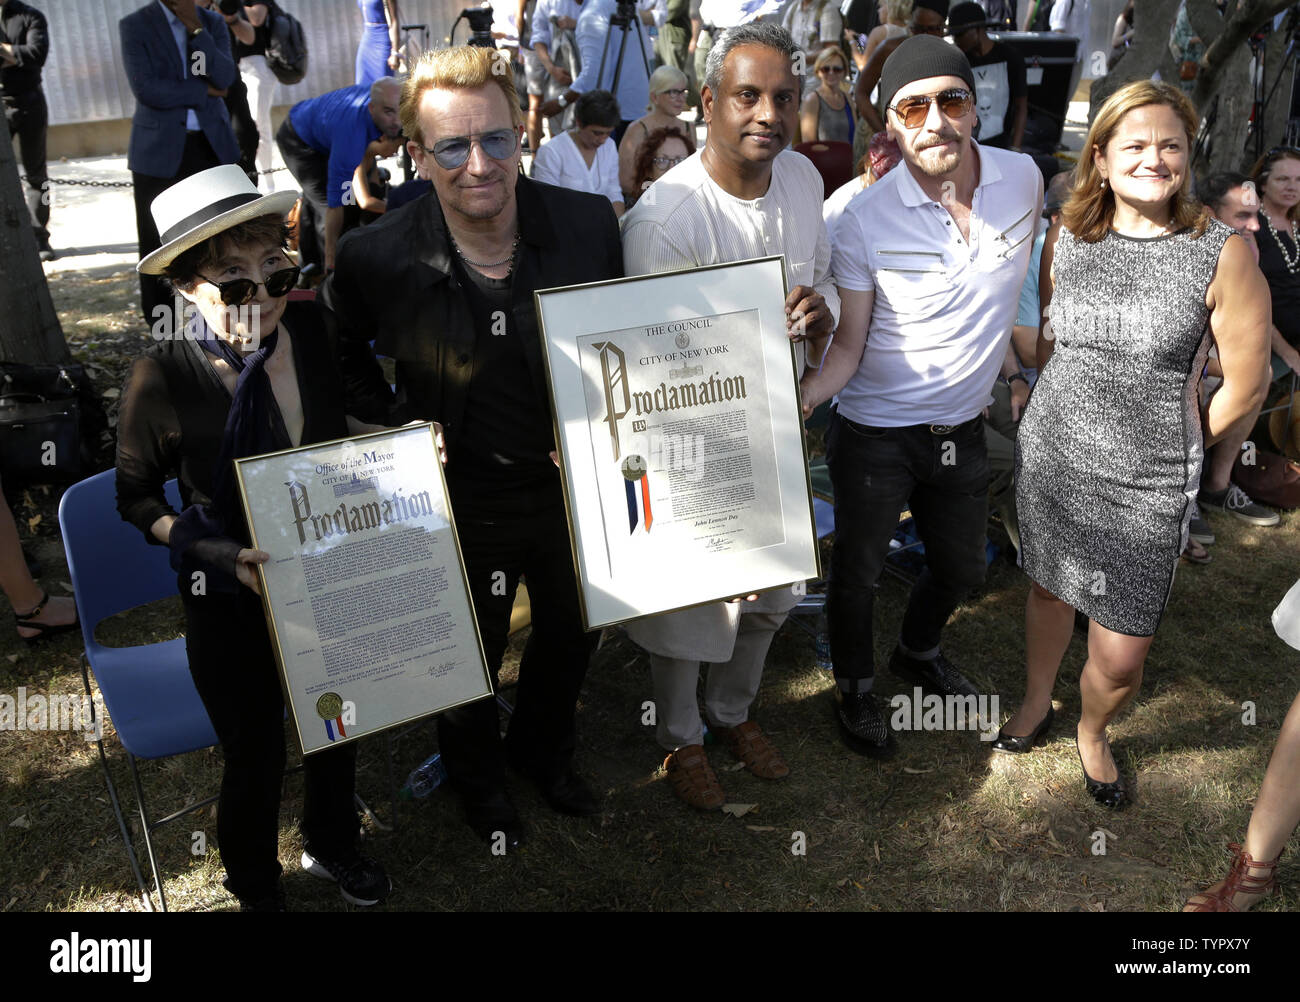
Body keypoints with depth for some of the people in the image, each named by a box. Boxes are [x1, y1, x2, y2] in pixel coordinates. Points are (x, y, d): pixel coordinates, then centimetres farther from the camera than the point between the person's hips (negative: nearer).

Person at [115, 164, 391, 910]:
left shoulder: (309, 331, -12)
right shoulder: (162, 379, -22)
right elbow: (137, 496, -8)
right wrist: (216, 553, -22)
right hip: (231, 598, -4)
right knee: (256, 756, 13)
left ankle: (333, 846, 56)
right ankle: (257, 889, 47)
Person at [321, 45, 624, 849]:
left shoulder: (590, 223, -16)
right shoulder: (378, 257, -20)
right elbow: (339, 348, 2)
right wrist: (391, 423, -6)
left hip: (576, 486, 3)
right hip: (464, 499, -2)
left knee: (573, 634, 25)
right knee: (471, 656, 20)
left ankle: (544, 751, 58)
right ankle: (478, 776, 54)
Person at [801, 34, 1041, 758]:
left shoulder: (1022, 178, -6)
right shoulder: (864, 221, -18)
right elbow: (848, 346, -13)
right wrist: (798, 398, -31)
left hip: (964, 429, 5)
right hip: (875, 434, -4)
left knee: (964, 568, 22)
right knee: (858, 573, 10)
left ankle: (920, 653, 53)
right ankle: (856, 689, 38)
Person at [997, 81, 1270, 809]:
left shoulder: (1223, 253, -11)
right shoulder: (1067, 239, 0)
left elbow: (1247, 385, -4)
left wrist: (1179, 446, 6)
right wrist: (1076, 414, 14)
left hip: (1148, 485, -3)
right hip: (1051, 458, 3)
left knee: (1121, 658, 3)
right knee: (1049, 587, 22)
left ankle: (1093, 733, 36)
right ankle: (1038, 702, 50)